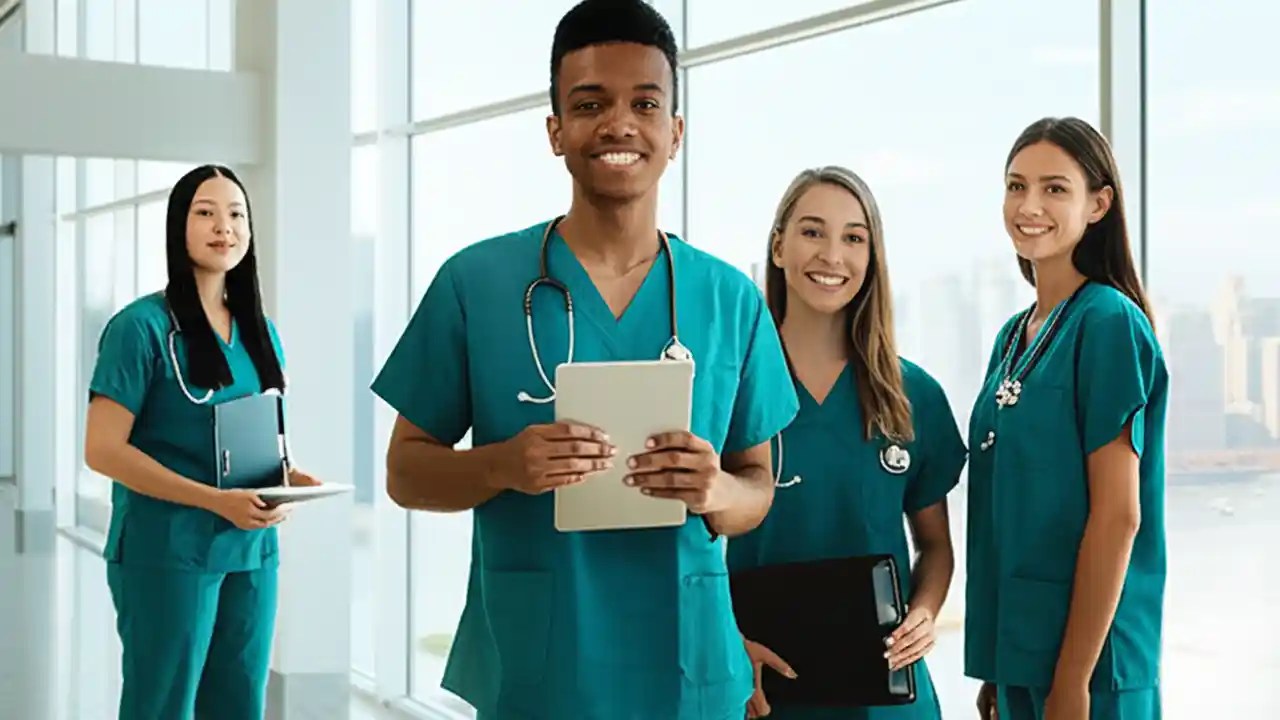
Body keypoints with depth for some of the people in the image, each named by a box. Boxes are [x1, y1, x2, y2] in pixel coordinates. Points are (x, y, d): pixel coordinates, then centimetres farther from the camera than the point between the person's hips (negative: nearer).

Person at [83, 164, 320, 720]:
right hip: (166, 552, -6)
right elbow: (102, 449, -13)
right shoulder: (143, 325, -8)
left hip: (252, 551, 6)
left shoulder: (262, 333, 11)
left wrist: (288, 478, -3)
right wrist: (216, 500, -21)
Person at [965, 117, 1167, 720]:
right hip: (1016, 648, 7)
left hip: (1083, 655, -7)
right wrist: (995, 667, 13)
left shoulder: (1109, 322, -12)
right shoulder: (1014, 335, 10)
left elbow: (1118, 514, -16)